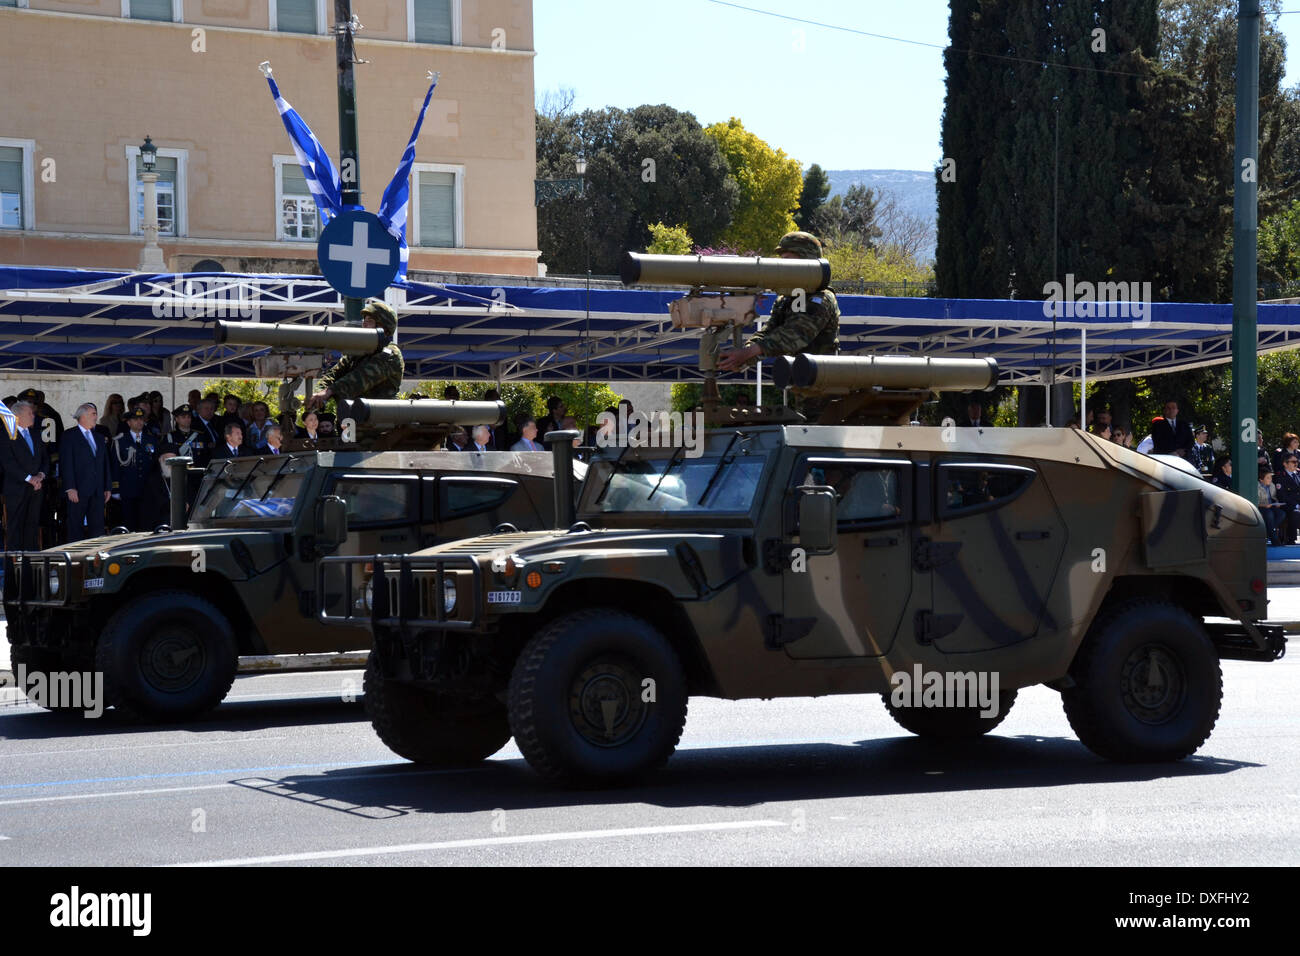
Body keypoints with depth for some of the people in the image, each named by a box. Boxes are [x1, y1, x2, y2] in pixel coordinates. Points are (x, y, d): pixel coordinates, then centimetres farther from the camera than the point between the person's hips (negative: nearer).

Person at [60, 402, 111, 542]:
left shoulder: (99, 438, 19)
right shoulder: (69, 436, -2)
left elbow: (105, 464, 20)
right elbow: (66, 463, -8)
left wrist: (108, 487, 12)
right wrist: (70, 488, -16)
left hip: (97, 492, 6)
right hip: (78, 491, -6)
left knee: (97, 528, 2)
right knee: (76, 529, -2)